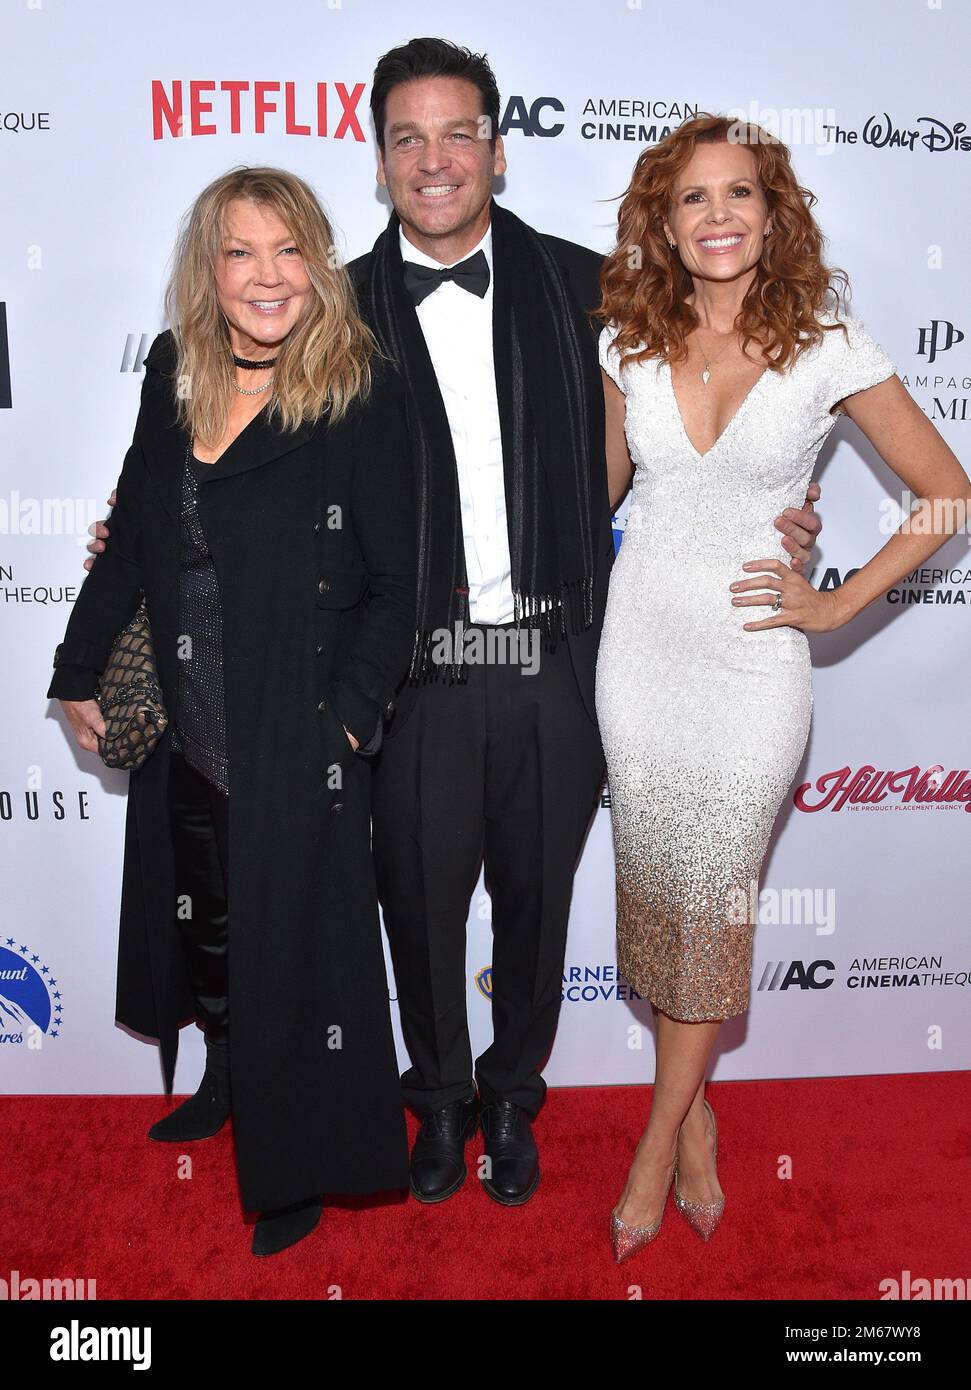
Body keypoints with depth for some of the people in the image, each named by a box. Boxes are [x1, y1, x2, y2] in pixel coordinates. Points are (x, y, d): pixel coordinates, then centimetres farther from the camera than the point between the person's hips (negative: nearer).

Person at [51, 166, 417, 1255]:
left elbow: (396, 582, -12)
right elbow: (131, 540, 12)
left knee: (293, 936, 9)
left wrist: (348, 712, -18)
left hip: (298, 743, -5)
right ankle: (227, 1079, 51)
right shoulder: (172, 379, 3)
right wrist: (78, 672, 13)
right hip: (185, 734, 6)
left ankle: (300, 1165, 32)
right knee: (201, 916, 22)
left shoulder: (362, 393, -13)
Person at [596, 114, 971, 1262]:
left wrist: (838, 605, -5)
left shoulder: (827, 346, -7)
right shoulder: (631, 341, 2)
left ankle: (658, 1144, 25)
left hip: (749, 661, -3)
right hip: (639, 648, 3)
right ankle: (694, 1120, 31)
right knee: (654, 890, 10)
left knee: (713, 903, 5)